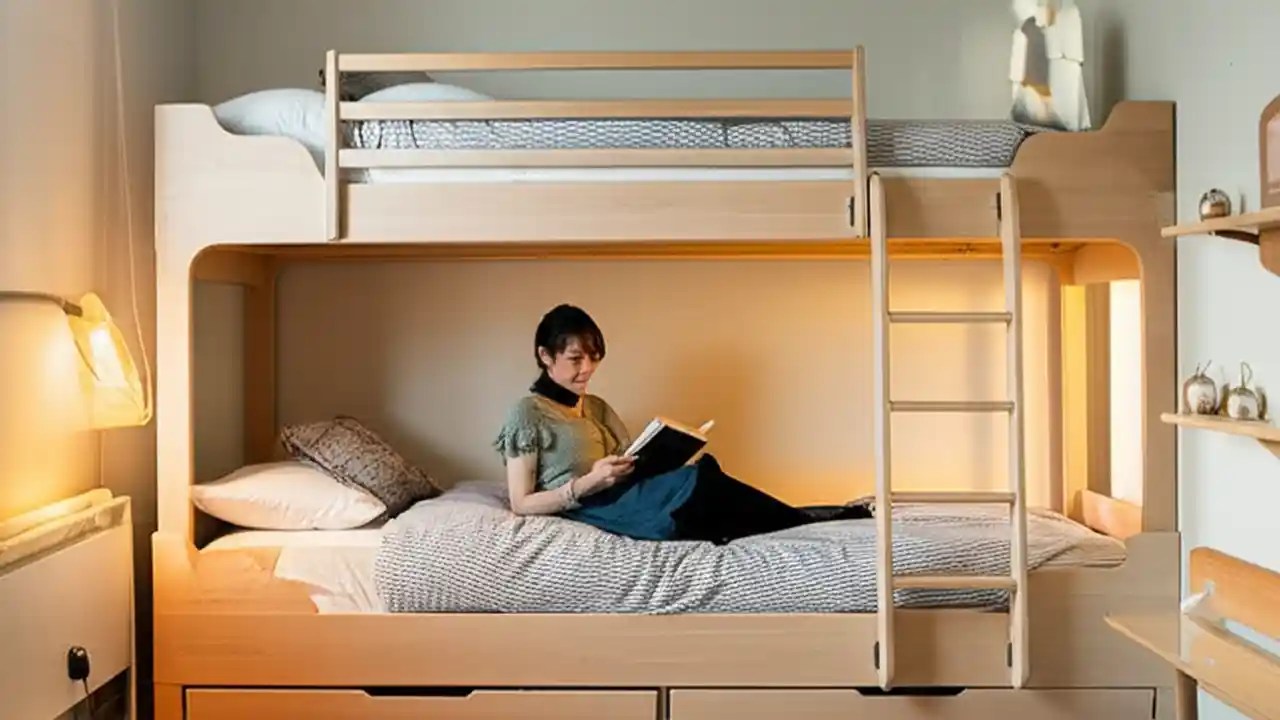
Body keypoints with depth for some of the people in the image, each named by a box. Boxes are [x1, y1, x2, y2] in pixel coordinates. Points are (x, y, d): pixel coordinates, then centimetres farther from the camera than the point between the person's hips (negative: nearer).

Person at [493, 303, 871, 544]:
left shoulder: (597, 408, 21)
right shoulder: (526, 414, -1)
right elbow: (521, 503, -7)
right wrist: (588, 483, -20)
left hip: (623, 499, 8)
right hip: (586, 512, -7)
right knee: (699, 479, -26)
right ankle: (812, 524, -15)